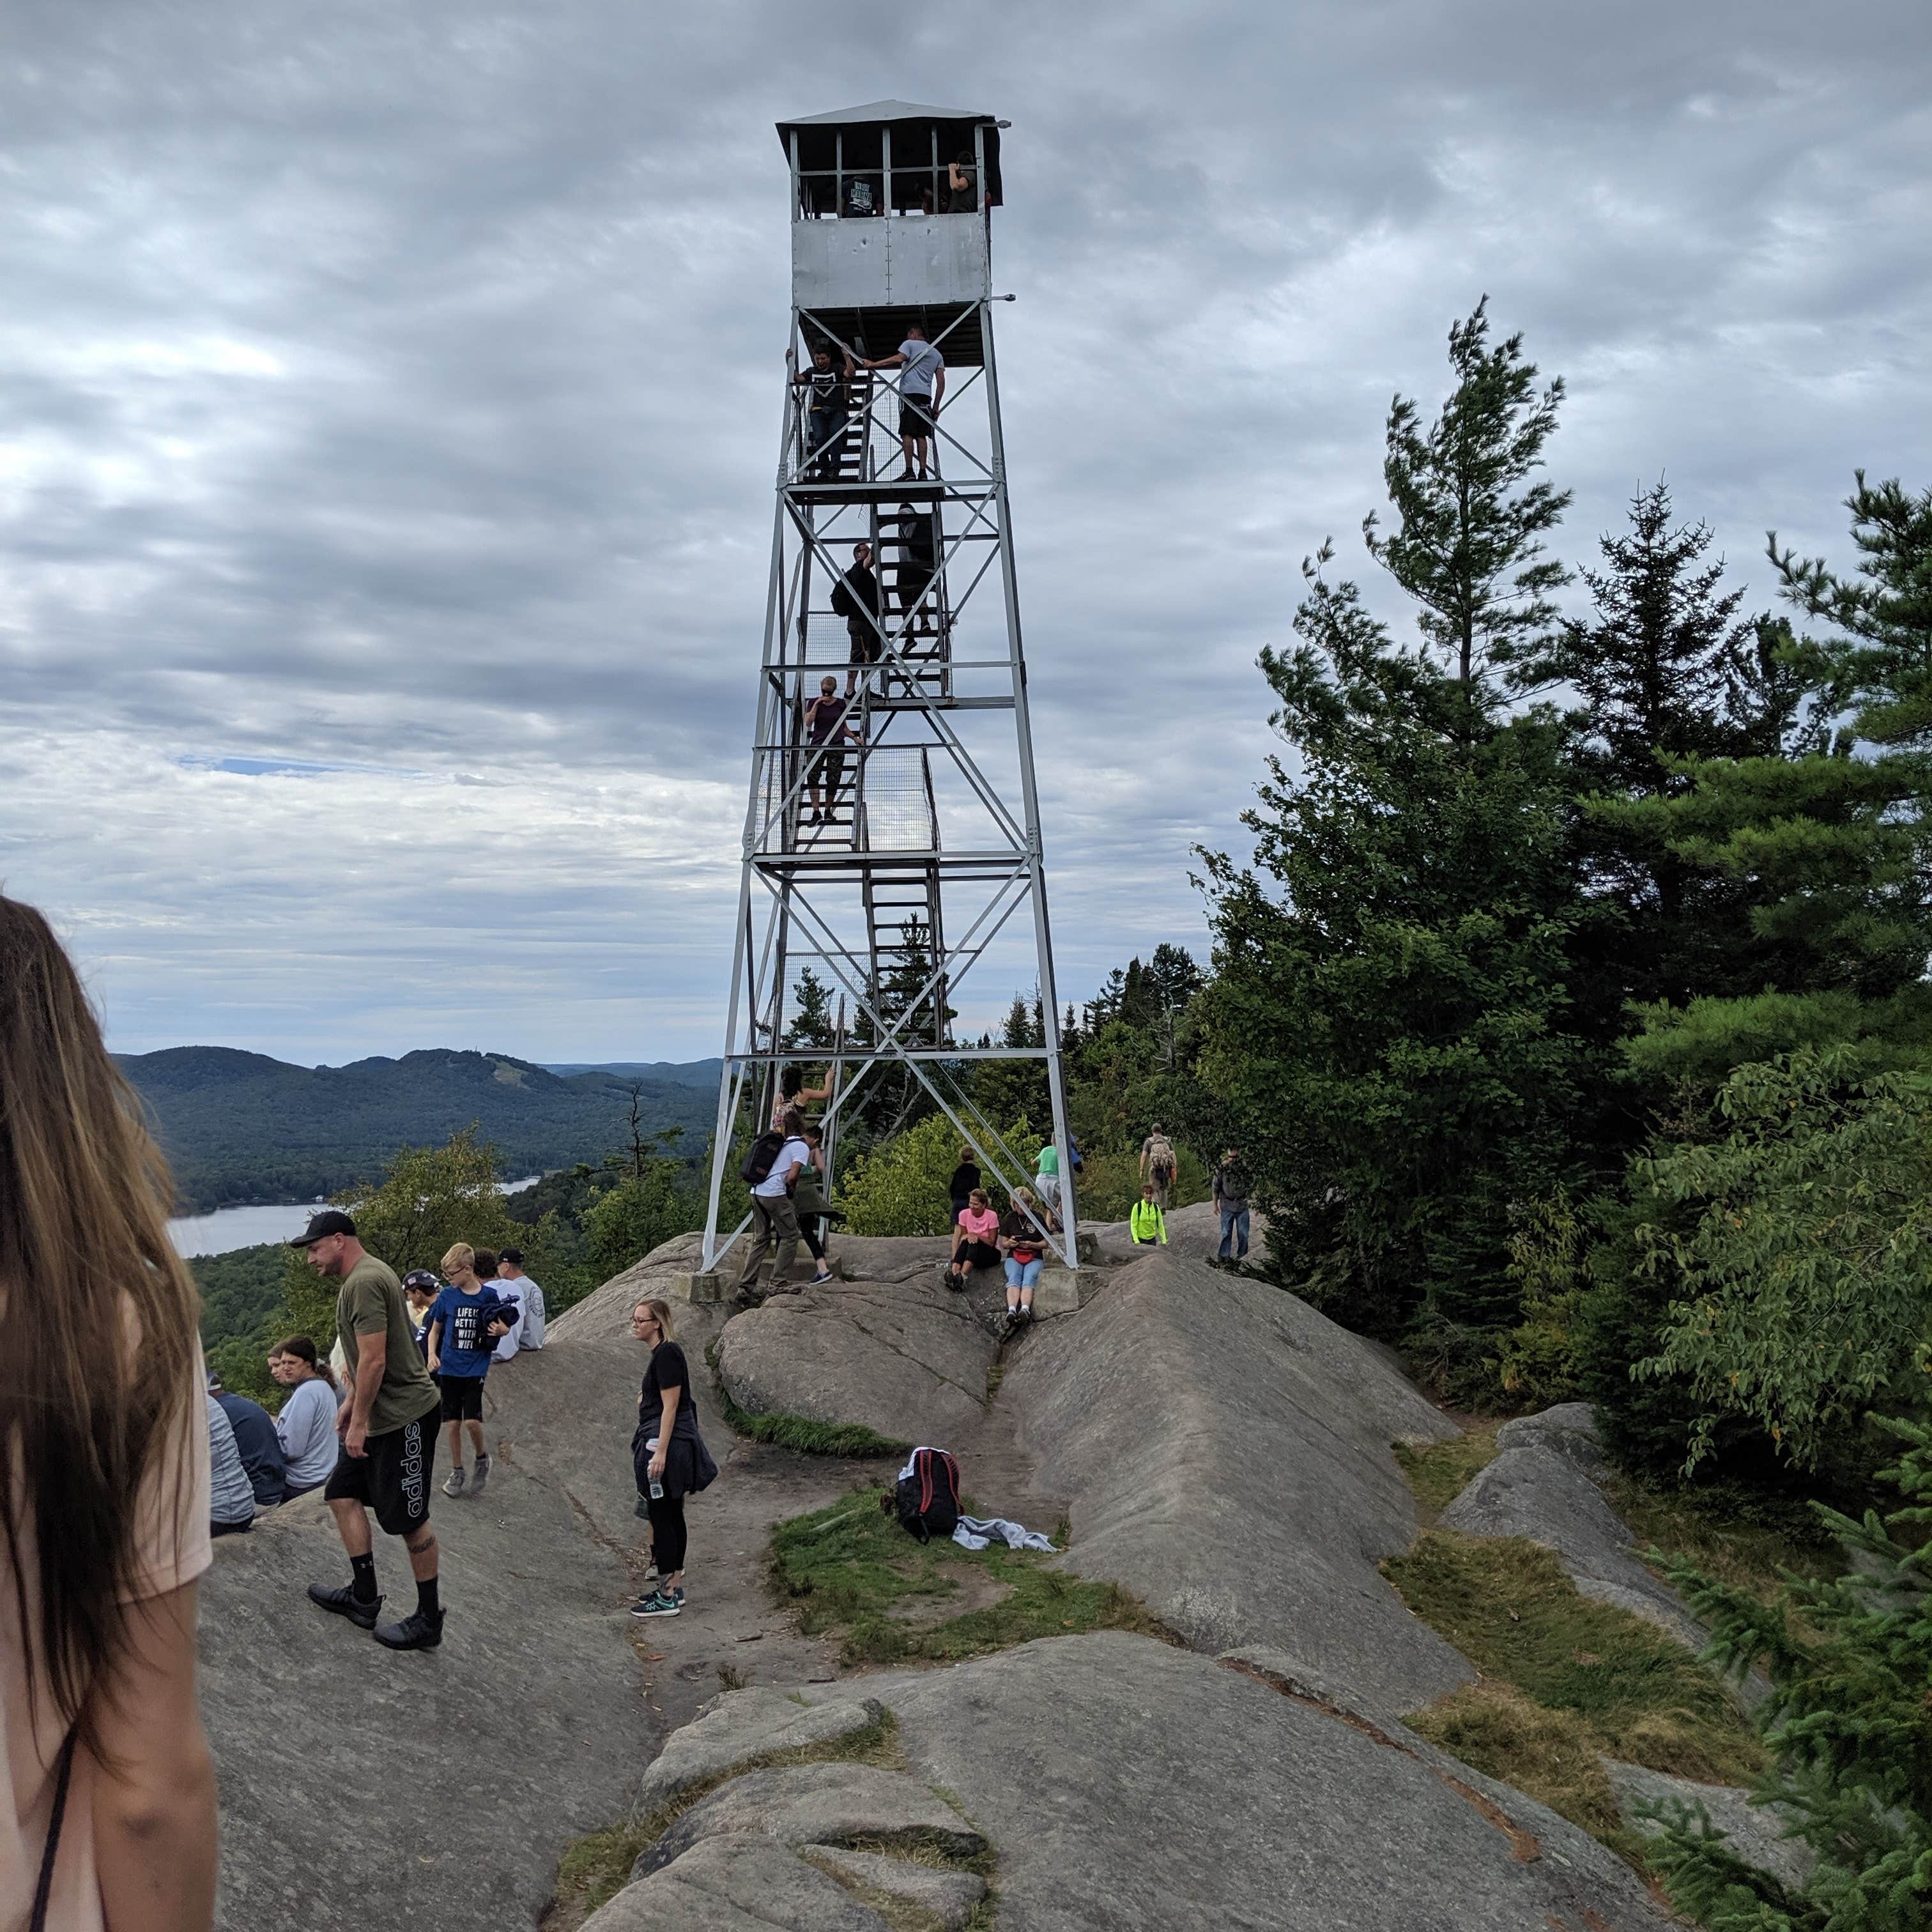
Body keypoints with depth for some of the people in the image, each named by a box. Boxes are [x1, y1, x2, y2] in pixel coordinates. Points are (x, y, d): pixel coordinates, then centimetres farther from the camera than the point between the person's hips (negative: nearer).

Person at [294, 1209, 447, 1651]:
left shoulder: (364, 1283, -20)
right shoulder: (365, 1275, 14)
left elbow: (374, 1360, -24)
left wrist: (360, 1420, -18)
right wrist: (351, 1401, 23)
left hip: (402, 1415, -11)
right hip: (379, 1414, 11)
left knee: (409, 1518, -1)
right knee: (342, 1493, 14)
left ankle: (429, 1620, 10)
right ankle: (363, 1598, 22)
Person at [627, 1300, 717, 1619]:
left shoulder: (667, 1354, -15)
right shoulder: (662, 1353, 15)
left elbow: (670, 1405, -20)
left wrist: (660, 1452, -23)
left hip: (667, 1445, -10)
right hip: (665, 1444, 10)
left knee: (661, 1518, -5)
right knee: (672, 1517, 14)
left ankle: (668, 1598, -1)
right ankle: (674, 1588, 21)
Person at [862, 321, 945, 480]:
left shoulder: (910, 344, 9)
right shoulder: (937, 354, 24)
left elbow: (899, 358, -11)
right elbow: (941, 382, 17)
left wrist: (874, 364, -10)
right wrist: (936, 406, 18)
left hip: (909, 393, -5)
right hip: (926, 396, 5)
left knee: (907, 433, -9)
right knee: (921, 435, 3)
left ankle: (909, 471, -16)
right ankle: (923, 472, -4)